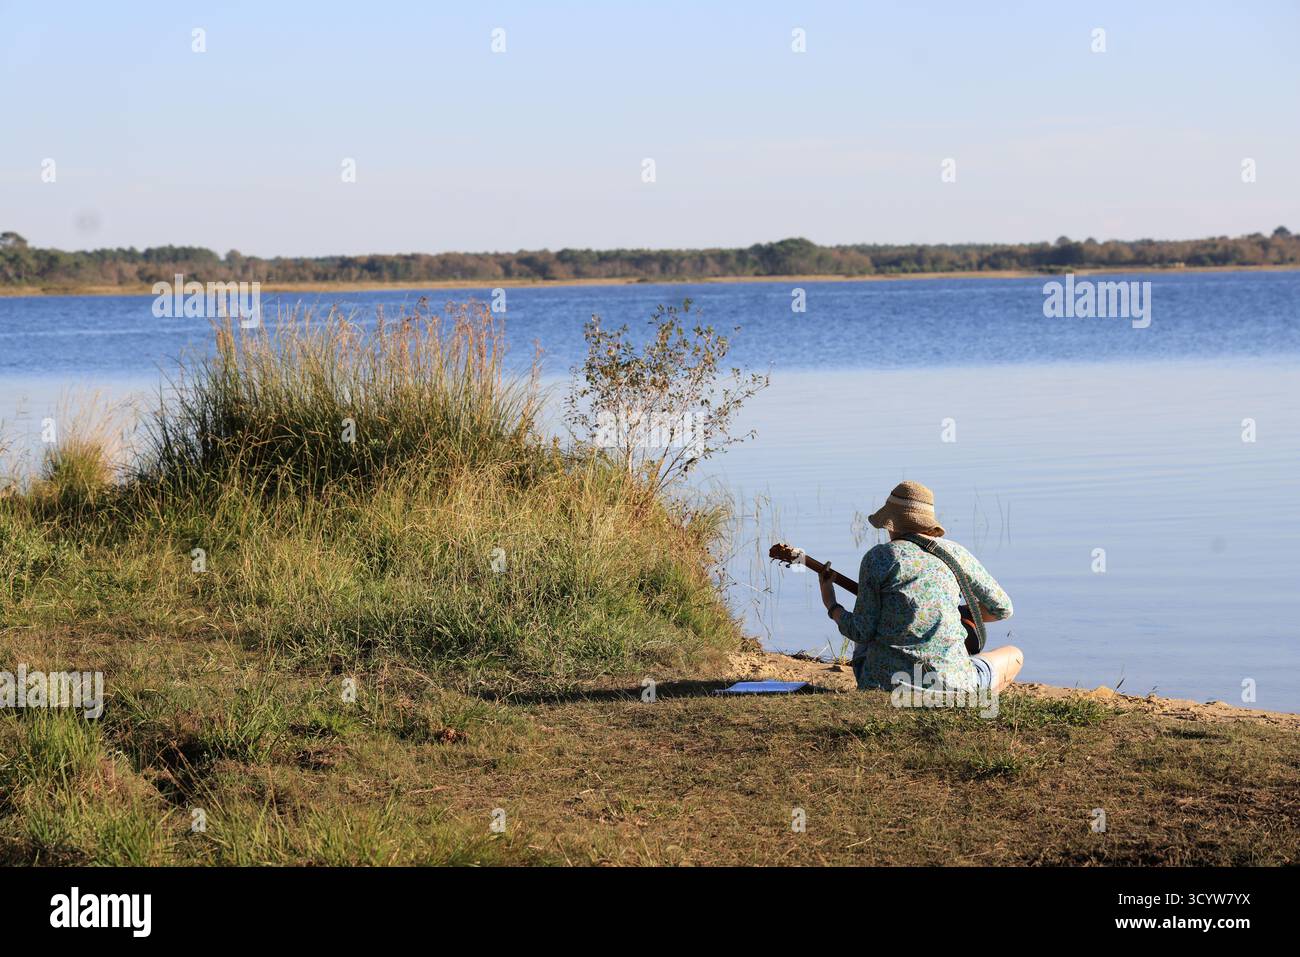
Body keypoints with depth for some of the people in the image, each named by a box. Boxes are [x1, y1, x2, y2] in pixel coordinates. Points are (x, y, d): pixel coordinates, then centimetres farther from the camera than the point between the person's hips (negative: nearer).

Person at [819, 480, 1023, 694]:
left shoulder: (878, 558, -2)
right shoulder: (954, 553, 4)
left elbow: (862, 631, -2)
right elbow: (1002, 607, 10)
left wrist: (831, 606, 17)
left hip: (882, 683, 2)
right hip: (949, 683, -2)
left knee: (863, 642, 38)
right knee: (1014, 655, 26)